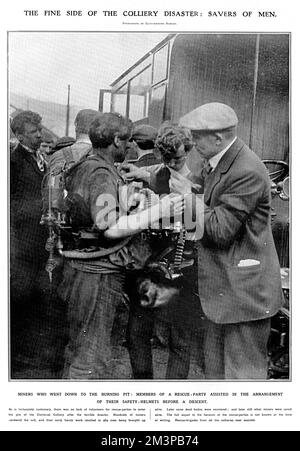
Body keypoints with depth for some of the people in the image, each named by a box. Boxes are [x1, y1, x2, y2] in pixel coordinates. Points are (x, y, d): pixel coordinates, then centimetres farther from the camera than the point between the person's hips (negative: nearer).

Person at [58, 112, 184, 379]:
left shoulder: (84, 168, 16)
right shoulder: (101, 175, -17)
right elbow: (109, 227, -27)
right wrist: (158, 211, -24)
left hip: (86, 268, 10)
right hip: (98, 275, -10)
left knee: (80, 348, 21)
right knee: (90, 356, 0)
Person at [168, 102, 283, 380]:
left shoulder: (247, 172, -22)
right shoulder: (216, 163, 8)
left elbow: (220, 229, -23)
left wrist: (188, 198, -13)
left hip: (243, 289, -10)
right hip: (222, 286, 10)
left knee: (243, 370, 5)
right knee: (215, 364, 22)